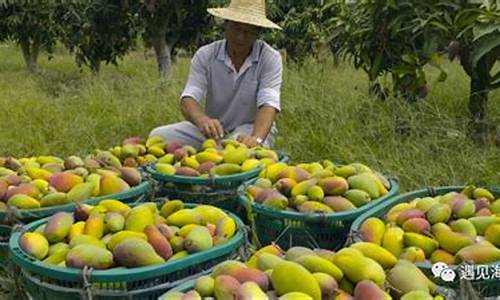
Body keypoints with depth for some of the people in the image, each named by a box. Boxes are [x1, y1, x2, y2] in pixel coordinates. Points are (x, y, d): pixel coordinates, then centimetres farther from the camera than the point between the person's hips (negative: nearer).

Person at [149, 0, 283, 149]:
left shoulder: (270, 58, -11)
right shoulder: (205, 55, -6)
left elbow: (268, 105, -24)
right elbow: (188, 99, -17)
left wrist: (256, 138, -45)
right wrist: (202, 120, -42)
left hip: (252, 129, -3)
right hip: (213, 128, 3)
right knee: (158, 136, -16)